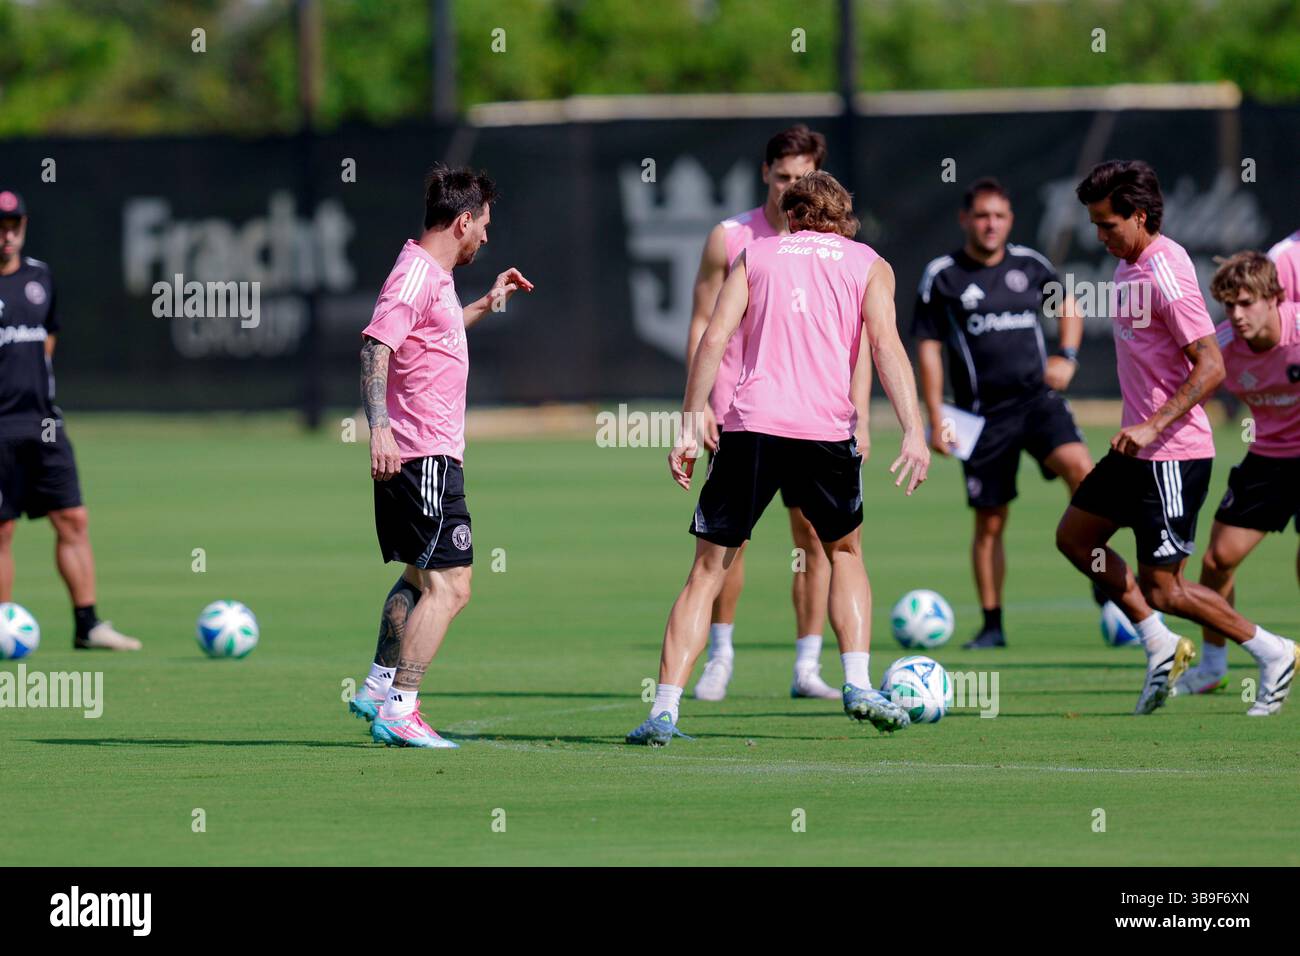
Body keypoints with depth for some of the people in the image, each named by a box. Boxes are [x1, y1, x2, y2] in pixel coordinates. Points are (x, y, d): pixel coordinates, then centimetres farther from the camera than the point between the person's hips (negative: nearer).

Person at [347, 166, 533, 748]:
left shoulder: (434, 276, 16)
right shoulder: (416, 274, -15)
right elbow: (376, 345, -27)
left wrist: (487, 304, 40)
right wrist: (379, 426, -36)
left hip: (427, 456, 11)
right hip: (425, 456, -11)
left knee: (420, 577, 22)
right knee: (448, 587, -11)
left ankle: (378, 689, 29)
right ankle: (397, 712, -11)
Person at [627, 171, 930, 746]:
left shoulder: (756, 255, 17)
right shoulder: (868, 264, 15)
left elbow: (715, 337, 5)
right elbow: (885, 344, 0)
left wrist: (690, 426, 4)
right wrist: (913, 433, -6)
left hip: (751, 424, 0)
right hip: (827, 429, 0)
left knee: (708, 569, 5)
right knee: (845, 551, 26)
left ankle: (664, 711, -5)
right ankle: (858, 685, 12)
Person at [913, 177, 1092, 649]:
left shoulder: (1029, 264, 6)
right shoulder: (942, 275, -1)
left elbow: (1067, 302, 24)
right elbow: (928, 347, 1)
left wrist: (1067, 357, 8)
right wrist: (936, 419, -3)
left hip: (1037, 397, 1)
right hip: (983, 412, -1)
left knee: (1078, 465, -26)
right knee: (989, 522, 2)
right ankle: (992, 625, 13)